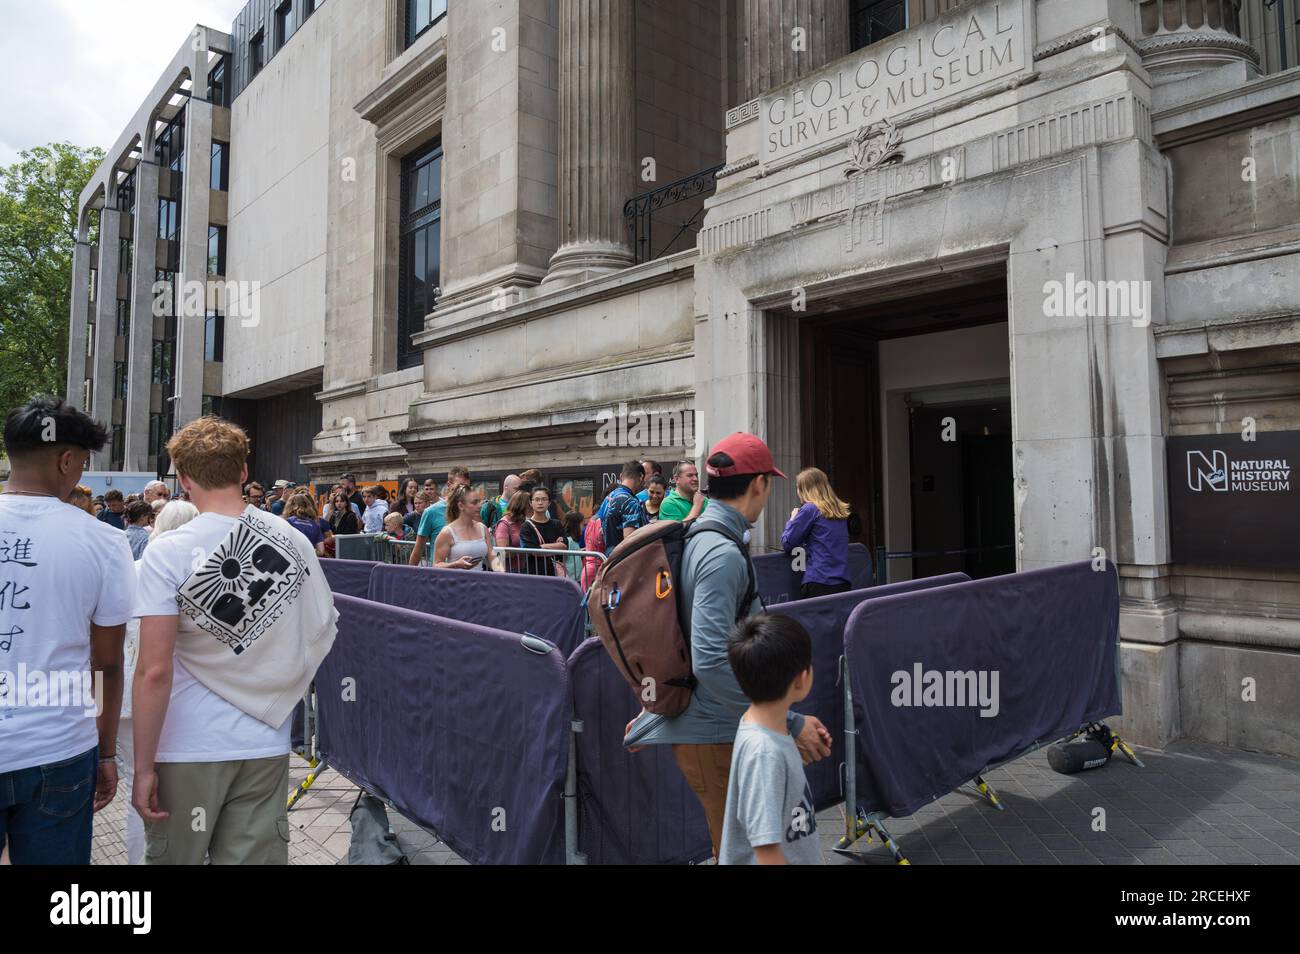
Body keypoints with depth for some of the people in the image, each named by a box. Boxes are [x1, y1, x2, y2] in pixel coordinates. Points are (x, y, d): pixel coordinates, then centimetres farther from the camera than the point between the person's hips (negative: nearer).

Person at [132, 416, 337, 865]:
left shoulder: (168, 551, -13)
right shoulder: (294, 542, -3)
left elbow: (154, 671, -15)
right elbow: (323, 632, 5)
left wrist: (143, 766, -7)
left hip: (189, 747, -2)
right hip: (267, 744, 3)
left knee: (175, 857, 18)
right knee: (256, 856, 14)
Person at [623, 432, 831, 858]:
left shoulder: (693, 541, 9)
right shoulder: (724, 555, -22)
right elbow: (712, 661, -29)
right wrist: (789, 724, -24)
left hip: (695, 722, 9)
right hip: (715, 735, -9)